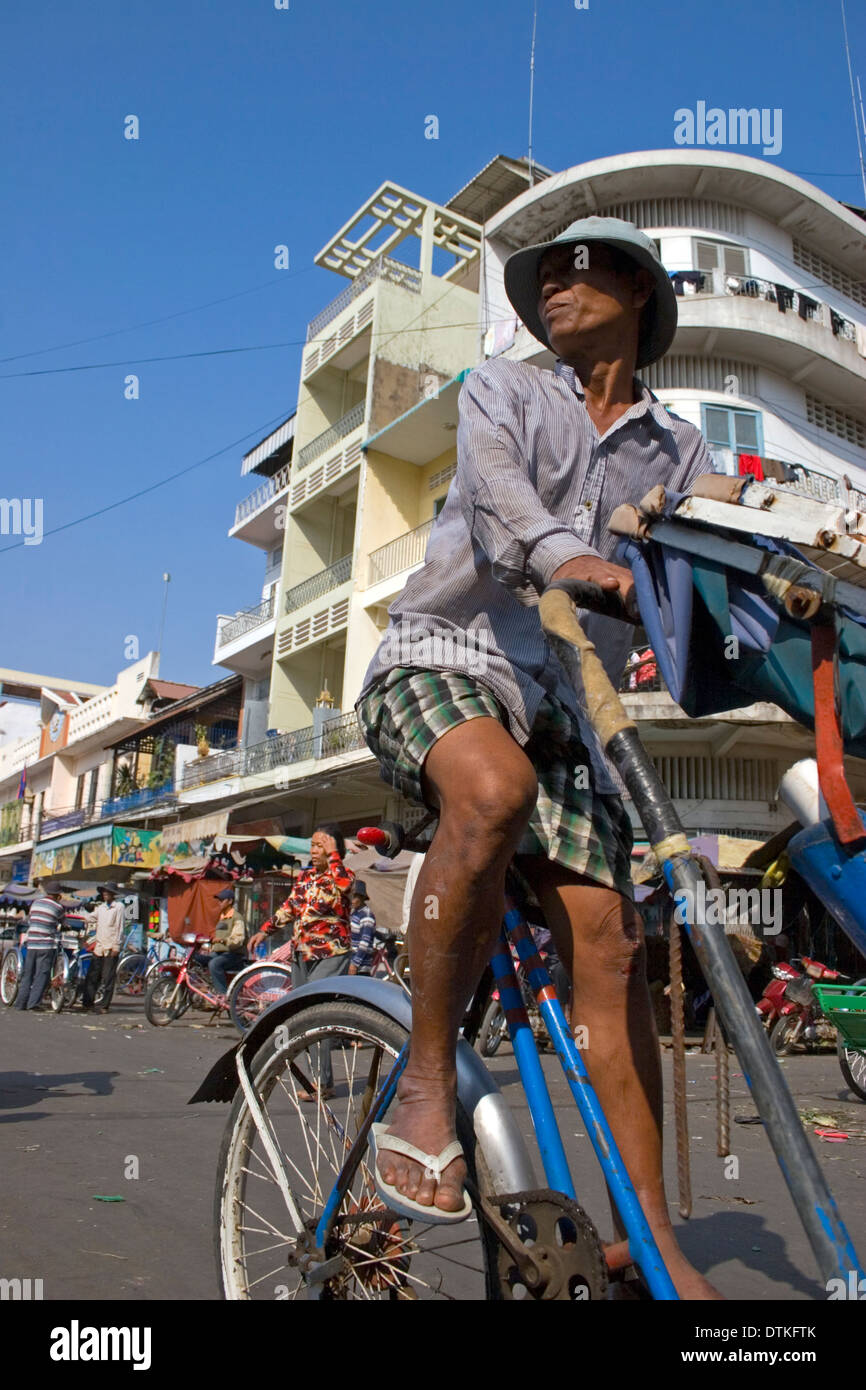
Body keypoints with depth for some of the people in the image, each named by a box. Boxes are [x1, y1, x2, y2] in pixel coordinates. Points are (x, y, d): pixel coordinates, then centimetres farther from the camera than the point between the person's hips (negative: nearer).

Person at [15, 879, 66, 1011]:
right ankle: (34, 1002, -9)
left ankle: (21, 1002, 10)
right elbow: (62, 922, 12)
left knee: (27, 973, 10)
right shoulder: (57, 907, -4)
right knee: (42, 974, -2)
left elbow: (31, 920, 20)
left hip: (31, 943, 5)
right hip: (47, 944, -5)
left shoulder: (35, 903, 9)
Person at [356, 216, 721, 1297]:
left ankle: (651, 1240, 2)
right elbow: (496, 483, -13)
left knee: (606, 944, -9)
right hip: (442, 657, -2)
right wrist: (568, 557, -35)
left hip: (563, 701, 3)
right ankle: (425, 1083, -20)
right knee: (493, 791, -37)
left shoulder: (677, 453, 17)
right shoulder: (500, 392, 10)